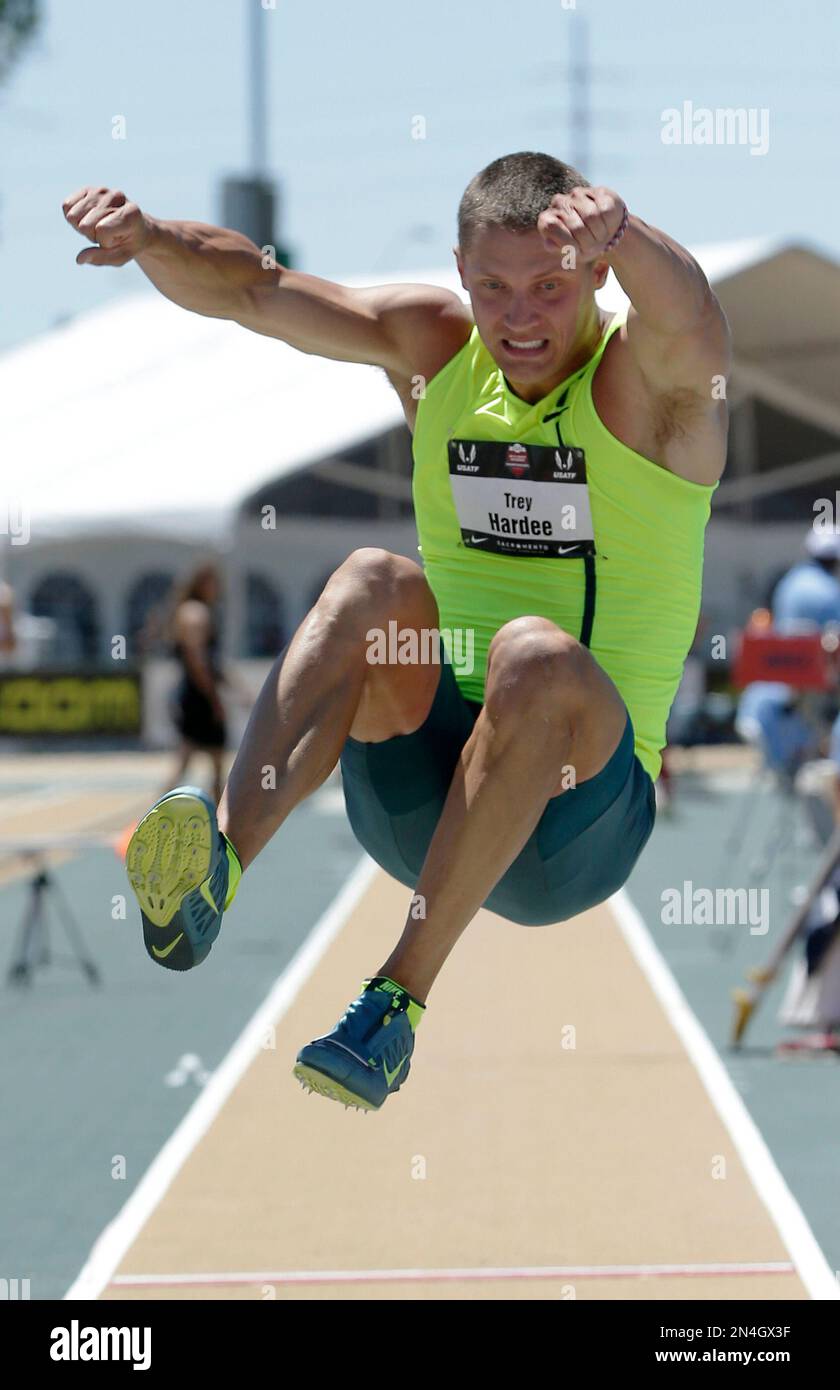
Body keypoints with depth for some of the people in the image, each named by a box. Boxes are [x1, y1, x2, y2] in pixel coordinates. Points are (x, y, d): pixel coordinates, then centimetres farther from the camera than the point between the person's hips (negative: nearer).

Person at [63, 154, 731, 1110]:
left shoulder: (650, 379, -6)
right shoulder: (432, 344, 7)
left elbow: (685, 314, -30)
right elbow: (251, 292, -3)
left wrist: (622, 234, -53)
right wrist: (149, 240, -24)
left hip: (577, 800, -3)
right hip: (415, 793, 3)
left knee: (538, 654, -35)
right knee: (375, 583, -25)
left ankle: (402, 995, -35)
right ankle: (216, 866, -44)